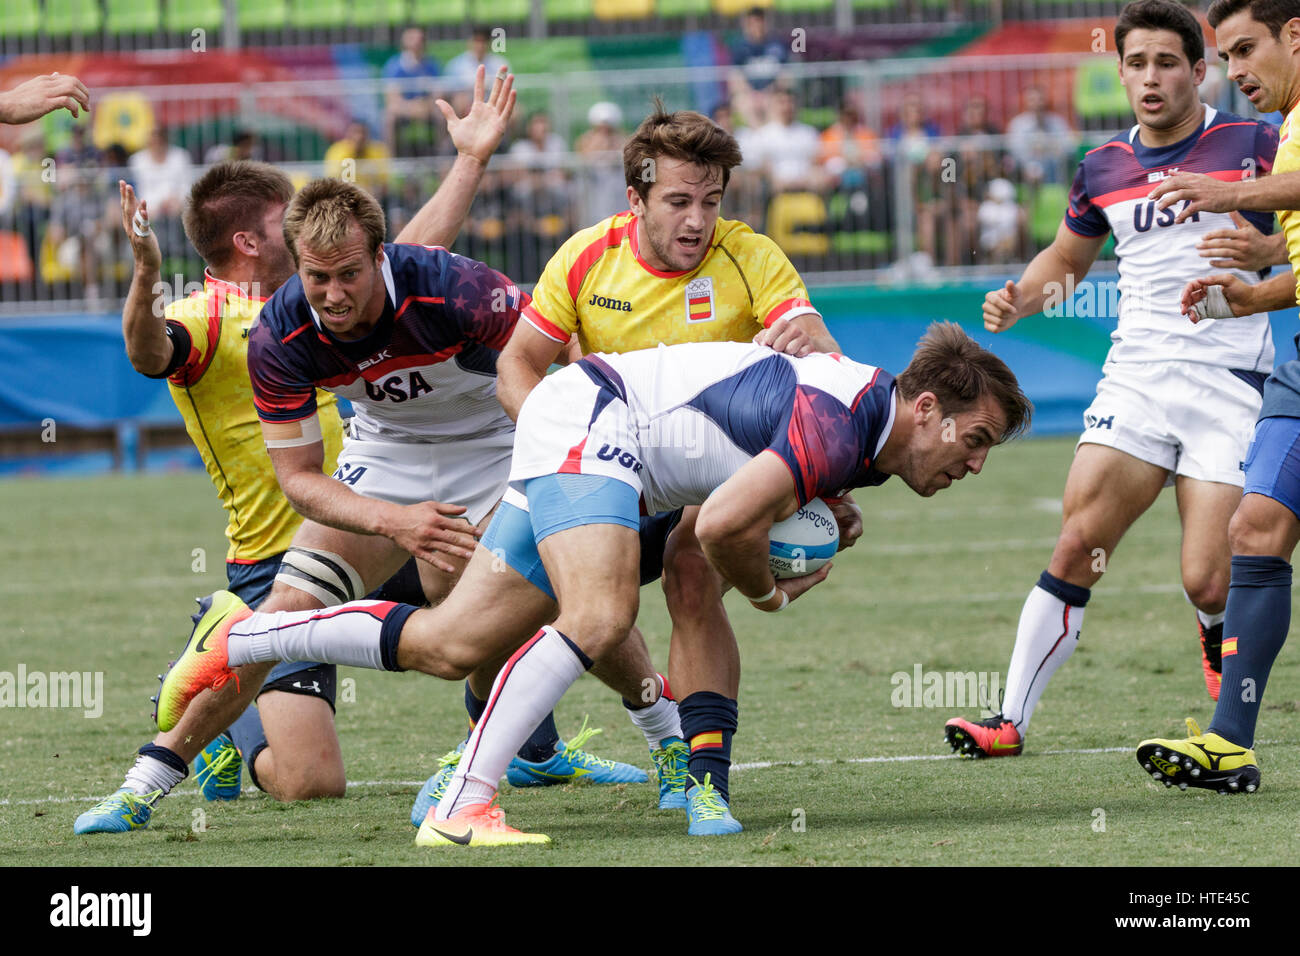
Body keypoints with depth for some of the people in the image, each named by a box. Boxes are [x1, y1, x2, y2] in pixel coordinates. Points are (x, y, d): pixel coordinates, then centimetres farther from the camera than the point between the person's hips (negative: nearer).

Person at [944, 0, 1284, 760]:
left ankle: (1221, 639, 26)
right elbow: (1067, 257, 29)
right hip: (1136, 377, 3)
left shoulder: (1250, 144, -1)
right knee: (1077, 550, -9)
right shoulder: (1105, 169, 12)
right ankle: (1012, 719, -6)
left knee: (1208, 583, -10)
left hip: (1229, 382, -3)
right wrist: (1018, 298, 9)